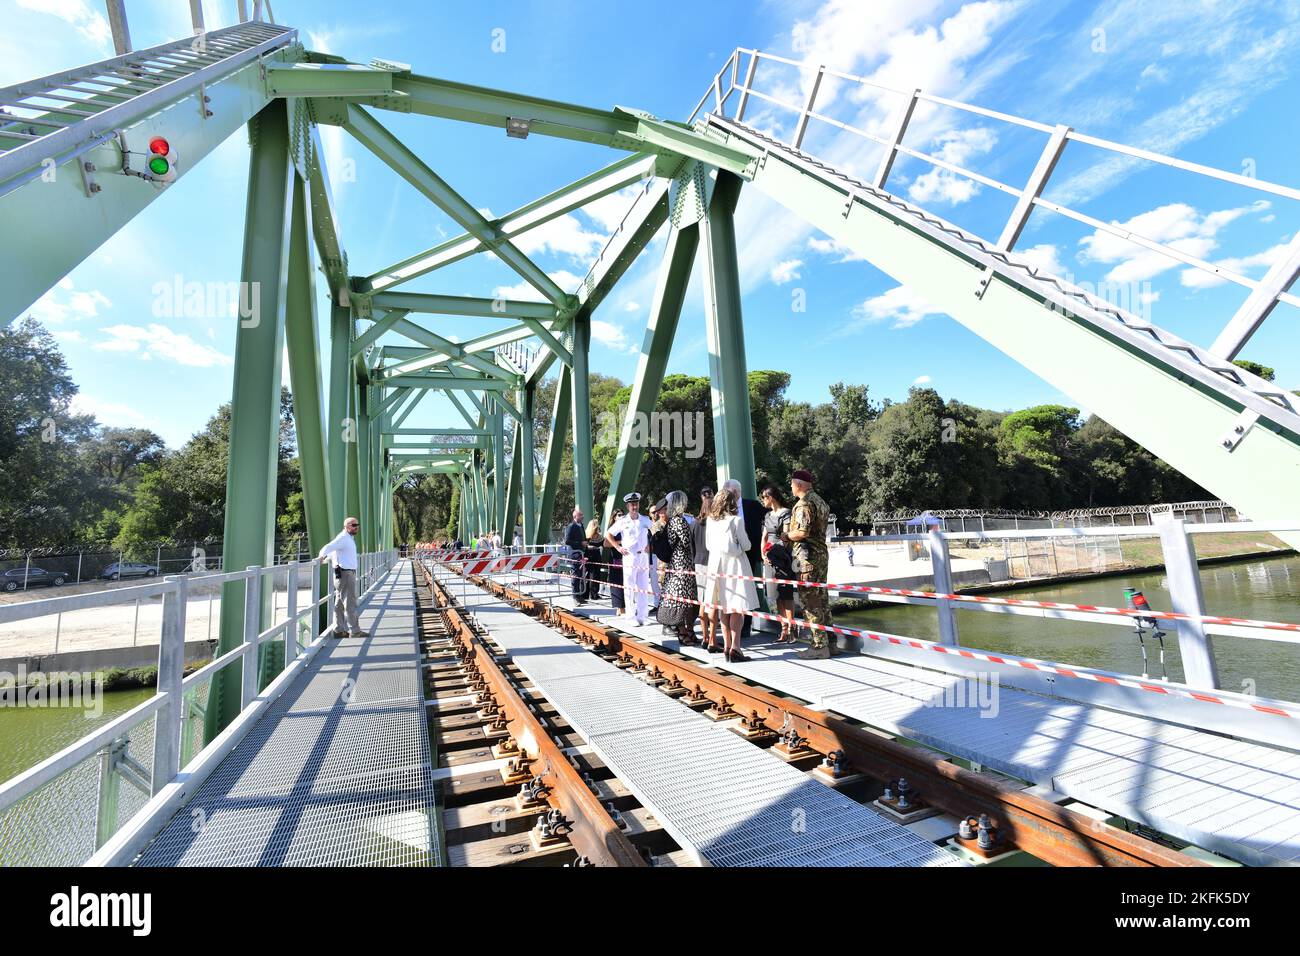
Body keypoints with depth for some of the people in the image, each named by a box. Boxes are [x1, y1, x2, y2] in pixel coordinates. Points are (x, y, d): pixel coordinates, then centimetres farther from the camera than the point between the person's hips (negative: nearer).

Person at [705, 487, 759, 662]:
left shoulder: (710, 521, 4)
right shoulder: (736, 520, -11)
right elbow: (746, 546, -8)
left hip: (717, 565, 6)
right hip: (734, 564, -6)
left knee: (724, 608, 12)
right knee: (738, 608, -2)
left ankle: (727, 646, 18)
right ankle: (735, 648, -7)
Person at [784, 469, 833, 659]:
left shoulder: (804, 504, -15)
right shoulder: (819, 500, 16)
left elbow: (802, 532, -25)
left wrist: (787, 535, -7)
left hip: (808, 558, -10)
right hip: (822, 554, 10)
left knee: (810, 602, -5)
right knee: (821, 599, 14)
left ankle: (819, 646, -1)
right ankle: (827, 640, 21)